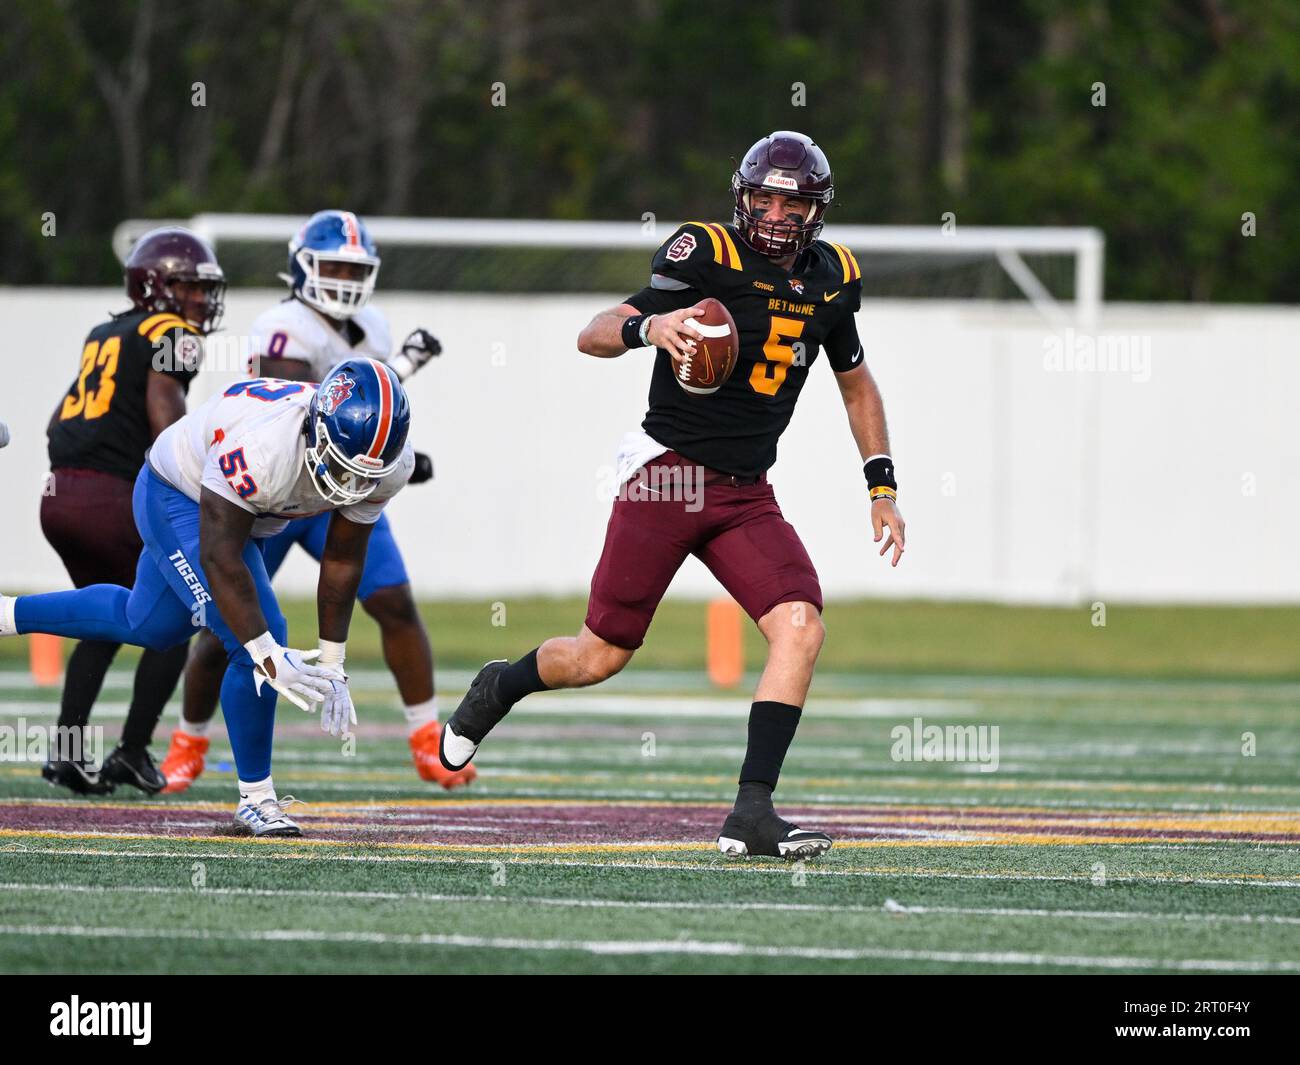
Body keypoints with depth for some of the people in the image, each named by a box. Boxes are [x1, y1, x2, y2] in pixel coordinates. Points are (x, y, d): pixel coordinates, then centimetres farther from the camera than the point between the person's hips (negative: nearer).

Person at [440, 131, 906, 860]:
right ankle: (500, 688, 35)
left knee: (801, 628, -17)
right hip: (669, 473, -5)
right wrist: (649, 327, -36)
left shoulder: (831, 281, 8)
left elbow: (856, 384, 24)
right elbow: (594, 337, -14)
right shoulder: (709, 255, -10)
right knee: (604, 655, 2)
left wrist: (883, 488, 18)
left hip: (747, 495, 5)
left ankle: (752, 812, -16)